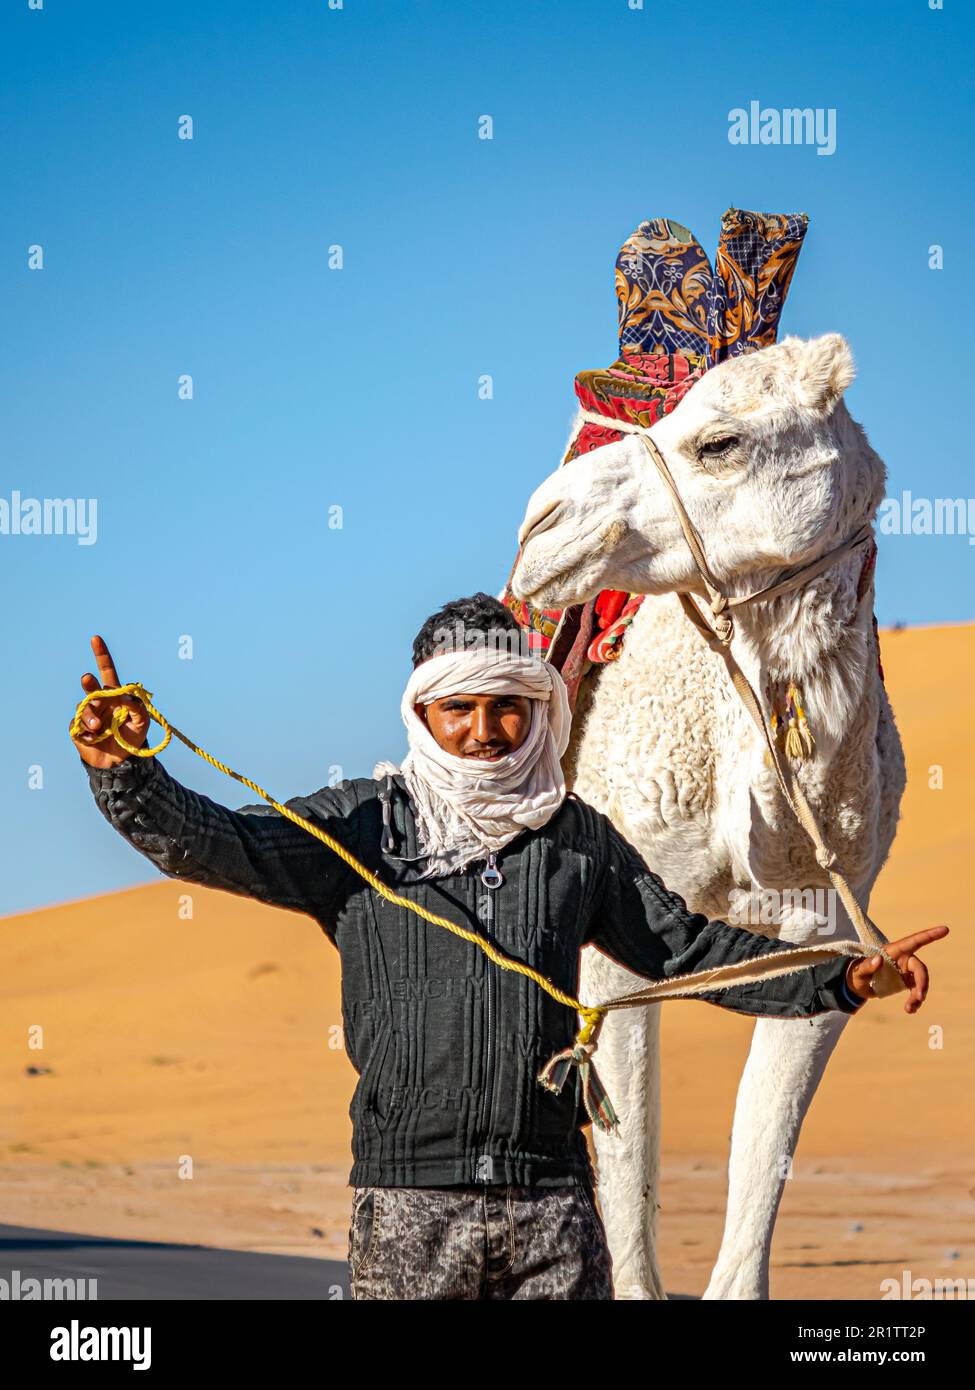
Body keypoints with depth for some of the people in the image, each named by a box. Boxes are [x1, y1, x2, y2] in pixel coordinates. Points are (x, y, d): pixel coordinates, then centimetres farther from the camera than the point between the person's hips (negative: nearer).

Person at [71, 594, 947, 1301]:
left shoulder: (577, 836, 14)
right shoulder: (358, 826, 4)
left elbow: (684, 948, 20)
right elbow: (213, 846, -7)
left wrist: (840, 981, 13)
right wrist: (125, 774, -26)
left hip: (553, 1195, 3)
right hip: (412, 1197, -2)